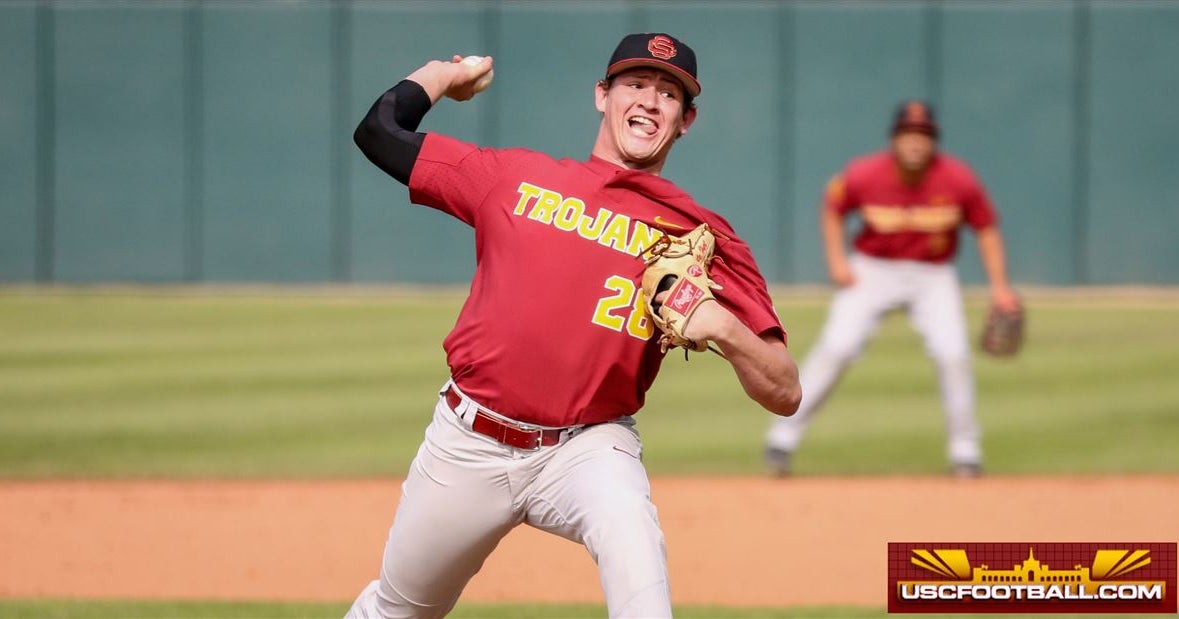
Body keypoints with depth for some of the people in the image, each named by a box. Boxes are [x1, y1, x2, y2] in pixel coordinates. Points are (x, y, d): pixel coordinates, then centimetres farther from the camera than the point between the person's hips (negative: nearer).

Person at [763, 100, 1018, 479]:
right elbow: (832, 209, 3)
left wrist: (999, 287, -8)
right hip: (872, 271, -1)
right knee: (835, 349, -13)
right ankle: (783, 438, -5)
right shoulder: (864, 175, -17)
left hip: (933, 276, 1)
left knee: (953, 355, -14)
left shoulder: (957, 180, -17)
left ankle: (964, 450, 3)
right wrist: (836, 260, -7)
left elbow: (986, 229, -4)